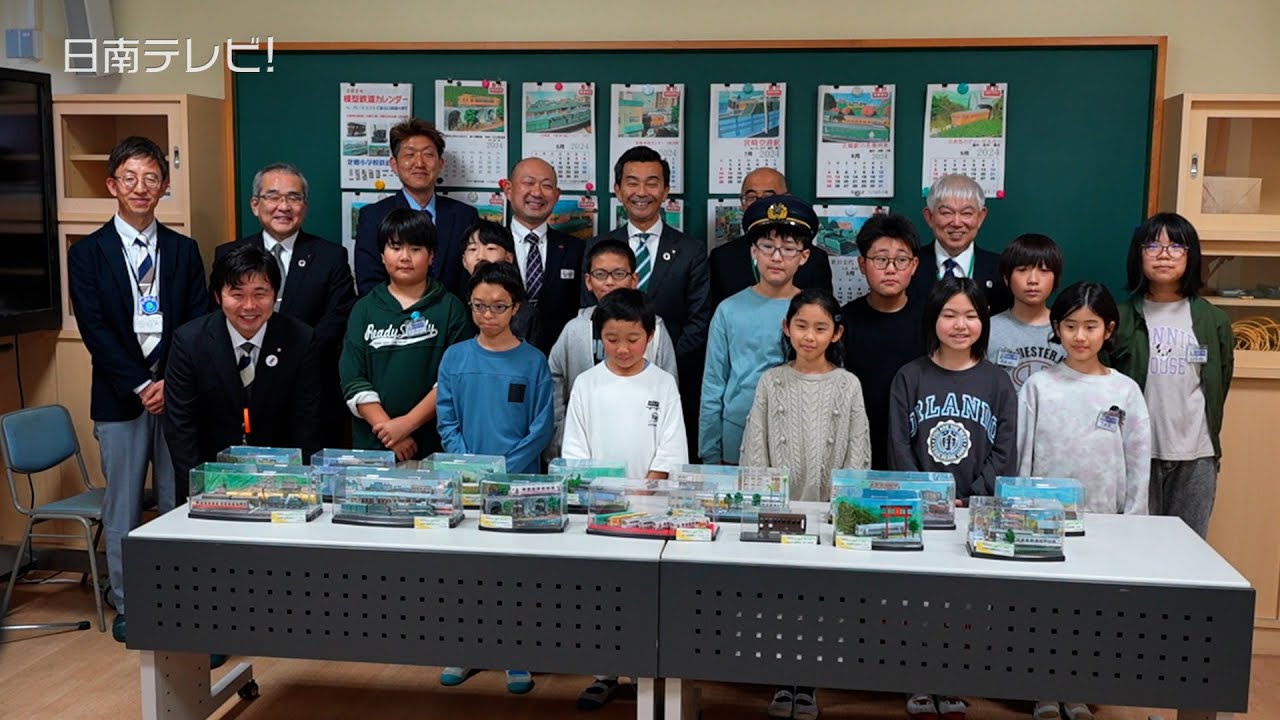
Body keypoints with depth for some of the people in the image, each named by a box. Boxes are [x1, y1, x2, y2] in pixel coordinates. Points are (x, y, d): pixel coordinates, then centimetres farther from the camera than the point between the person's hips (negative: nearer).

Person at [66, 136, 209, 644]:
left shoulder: (183, 250, 8)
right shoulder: (87, 253, 2)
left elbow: (199, 323, 3)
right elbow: (94, 329, -5)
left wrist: (173, 382, -9)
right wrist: (139, 385, -12)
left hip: (177, 393, 1)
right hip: (119, 397, -1)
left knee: (179, 502, 5)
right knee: (122, 507, 6)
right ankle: (127, 606, 18)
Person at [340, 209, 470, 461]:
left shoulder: (450, 308, 1)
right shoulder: (364, 309, 7)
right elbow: (353, 379, 0)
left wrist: (408, 423, -14)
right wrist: (386, 427, -11)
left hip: (433, 445, -1)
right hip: (372, 444, 2)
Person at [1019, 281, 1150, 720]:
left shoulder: (1125, 391, 1)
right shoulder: (1039, 386, -1)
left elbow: (1138, 463, 4)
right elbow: (1020, 453, 1)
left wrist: (1133, 522, 2)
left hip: (1102, 519, 1)